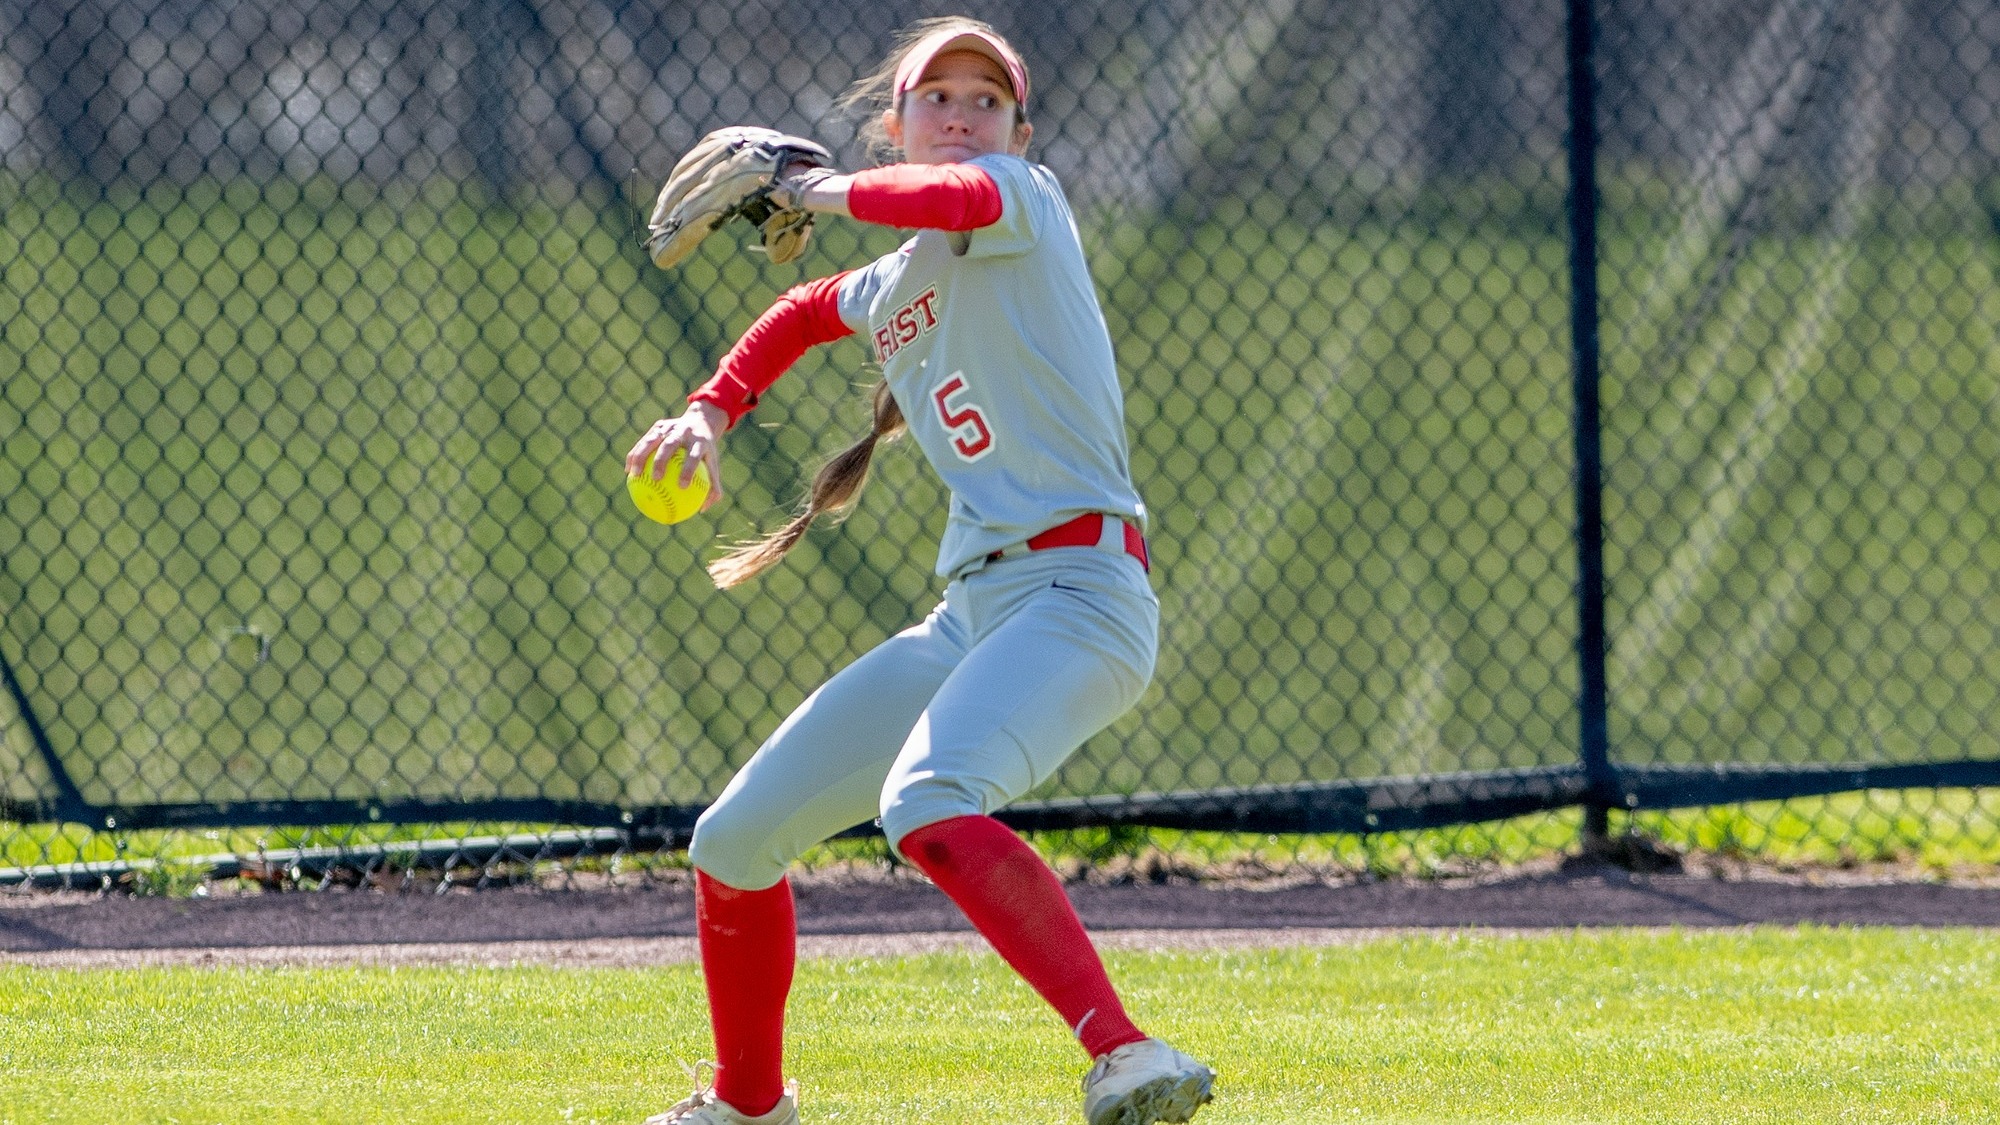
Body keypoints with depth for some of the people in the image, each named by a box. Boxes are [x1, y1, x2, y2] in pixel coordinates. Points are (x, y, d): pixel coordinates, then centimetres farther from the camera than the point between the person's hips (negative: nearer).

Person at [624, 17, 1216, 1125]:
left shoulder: (1024, 201, -2)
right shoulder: (889, 289, 19)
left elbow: (965, 196, -28)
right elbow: (803, 312, 42)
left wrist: (830, 192, -13)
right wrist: (711, 411, 28)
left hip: (1077, 592, -9)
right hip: (969, 614, 9)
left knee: (926, 805, -37)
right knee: (733, 842, 12)